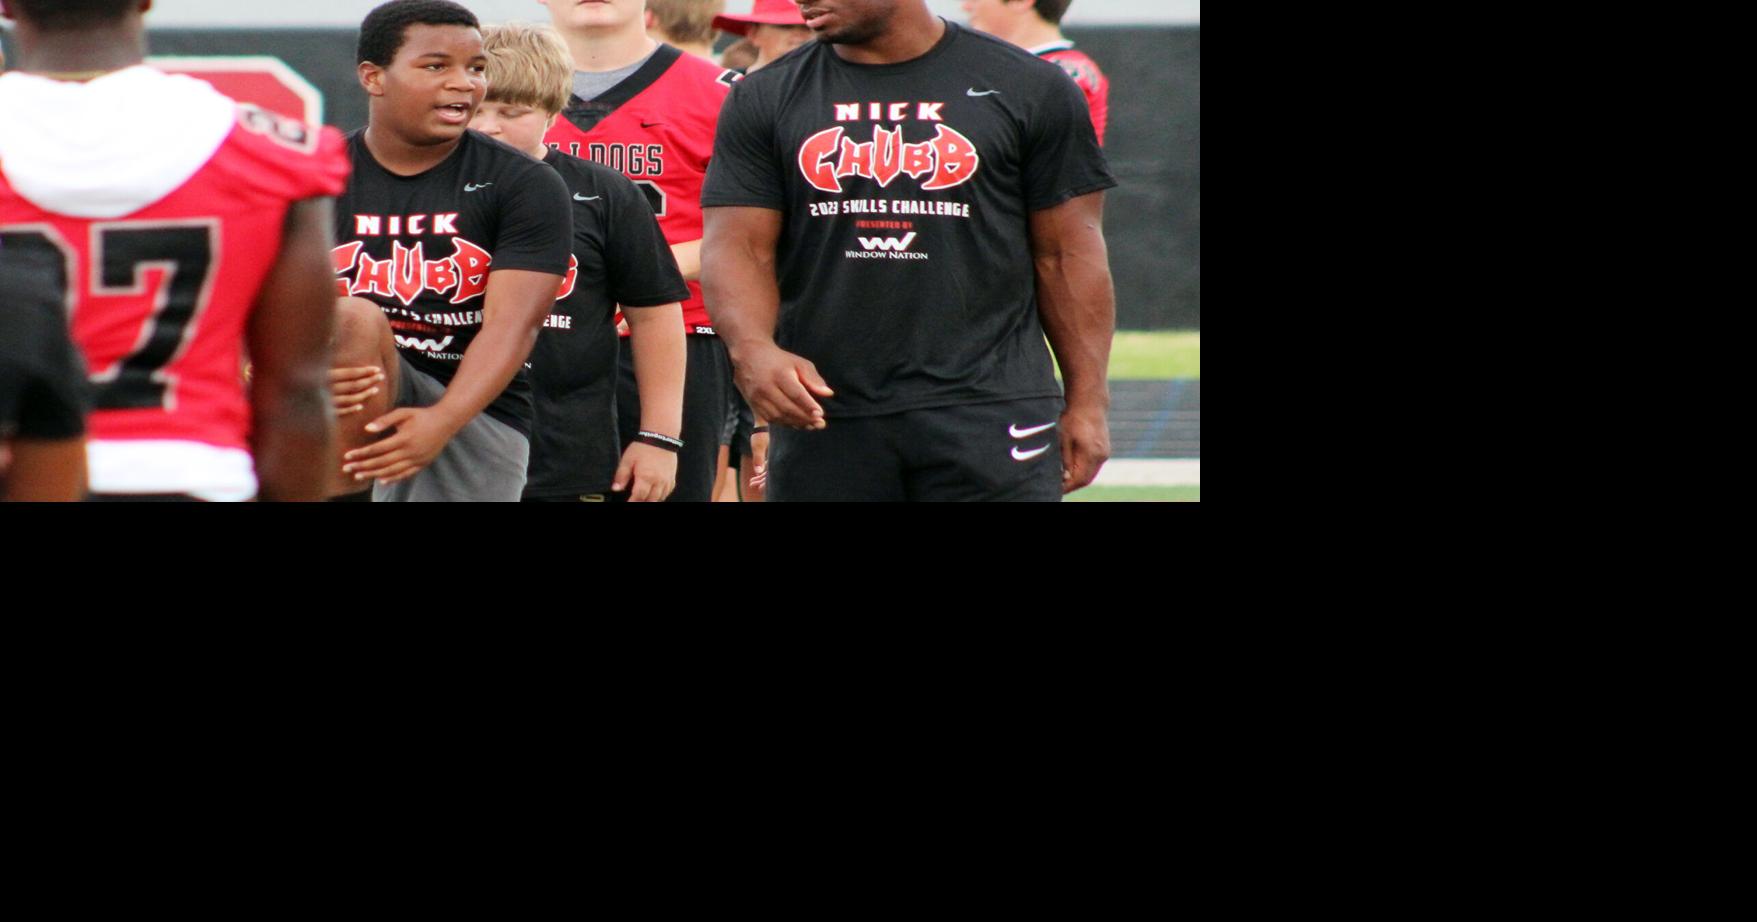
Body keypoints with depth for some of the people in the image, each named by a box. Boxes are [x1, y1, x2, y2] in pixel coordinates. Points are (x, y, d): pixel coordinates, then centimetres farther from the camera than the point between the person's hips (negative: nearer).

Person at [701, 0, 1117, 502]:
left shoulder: (1027, 89, 3)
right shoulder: (765, 99, 8)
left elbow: (1066, 254, 5)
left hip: (988, 412, -3)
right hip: (822, 414, 3)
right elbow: (738, 244, 0)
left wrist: (1087, 400, 0)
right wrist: (752, 348, -20)